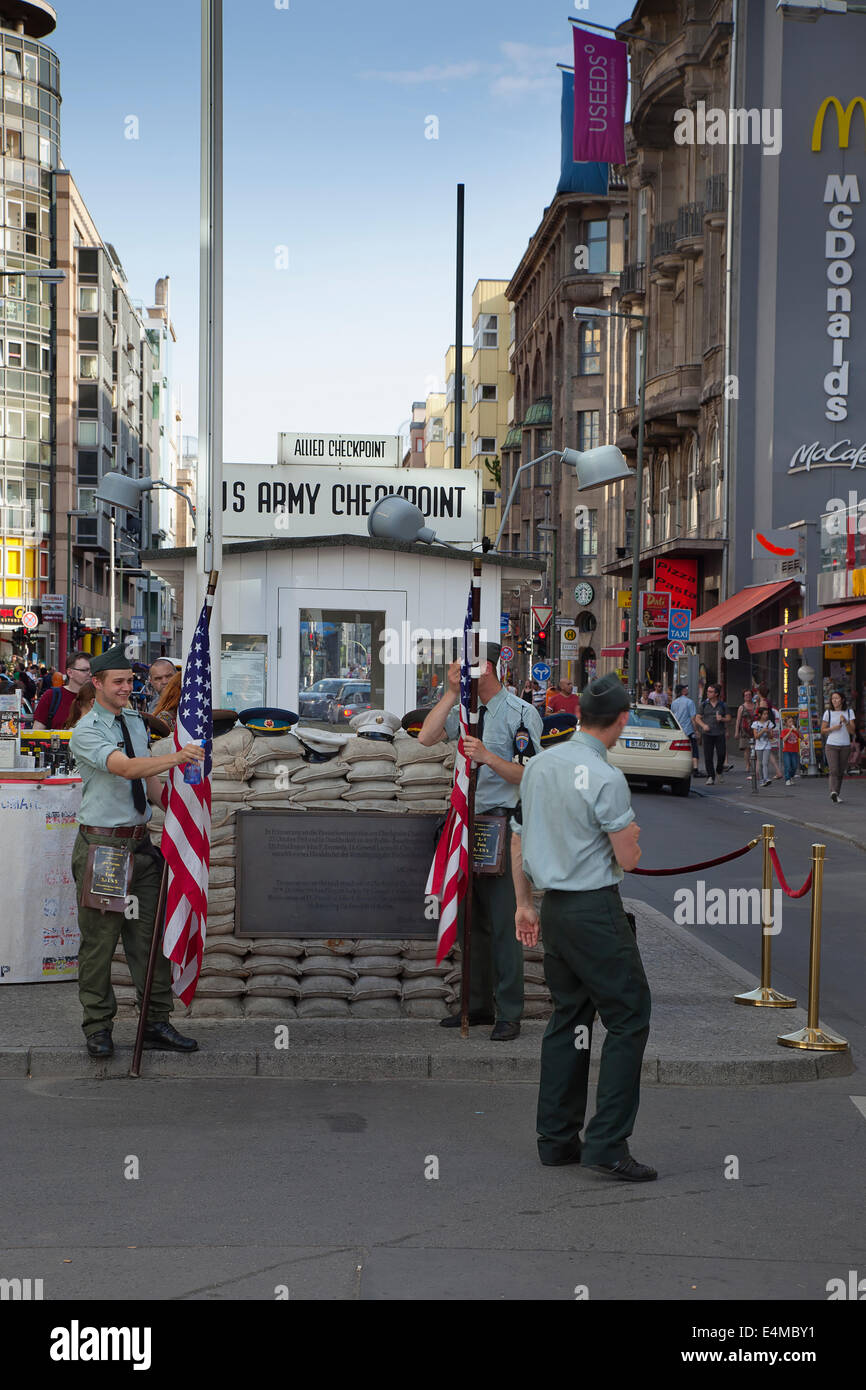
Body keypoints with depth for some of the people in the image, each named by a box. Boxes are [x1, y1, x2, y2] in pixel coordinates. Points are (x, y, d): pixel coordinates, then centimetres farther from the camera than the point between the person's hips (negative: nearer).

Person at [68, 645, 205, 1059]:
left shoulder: (136, 724, 13)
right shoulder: (85, 732, -11)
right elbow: (125, 767, -27)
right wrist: (176, 757, -39)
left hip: (140, 842, 7)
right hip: (102, 845, -7)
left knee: (149, 935, 8)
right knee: (99, 939, 1)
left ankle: (156, 1024, 15)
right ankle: (98, 1029, 11)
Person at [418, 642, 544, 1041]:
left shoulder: (520, 713, -7)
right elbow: (426, 737, 0)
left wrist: (488, 757, -23)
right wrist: (452, 693, -3)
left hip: (503, 824, -7)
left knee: (503, 921, -6)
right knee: (473, 918, 12)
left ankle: (509, 1014, 0)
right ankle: (478, 1004, 22)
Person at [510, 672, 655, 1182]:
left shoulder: (540, 765, 7)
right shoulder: (606, 778, -17)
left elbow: (518, 840, 15)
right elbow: (628, 859, -13)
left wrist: (525, 904, 23)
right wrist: (631, 835, 9)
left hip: (554, 909, 8)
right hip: (596, 910, -8)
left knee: (569, 1016, 15)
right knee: (629, 1017, -2)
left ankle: (557, 1138, 18)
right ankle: (607, 1142, -7)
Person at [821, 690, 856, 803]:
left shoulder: (849, 712, 5)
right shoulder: (828, 713, 2)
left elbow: (852, 730, -1)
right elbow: (823, 730, 7)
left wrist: (845, 722, -18)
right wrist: (833, 728, -11)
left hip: (845, 746, 2)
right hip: (831, 745, -2)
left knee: (841, 771, 7)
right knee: (834, 770, -17)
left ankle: (836, 793, 18)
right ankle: (834, 792, -28)